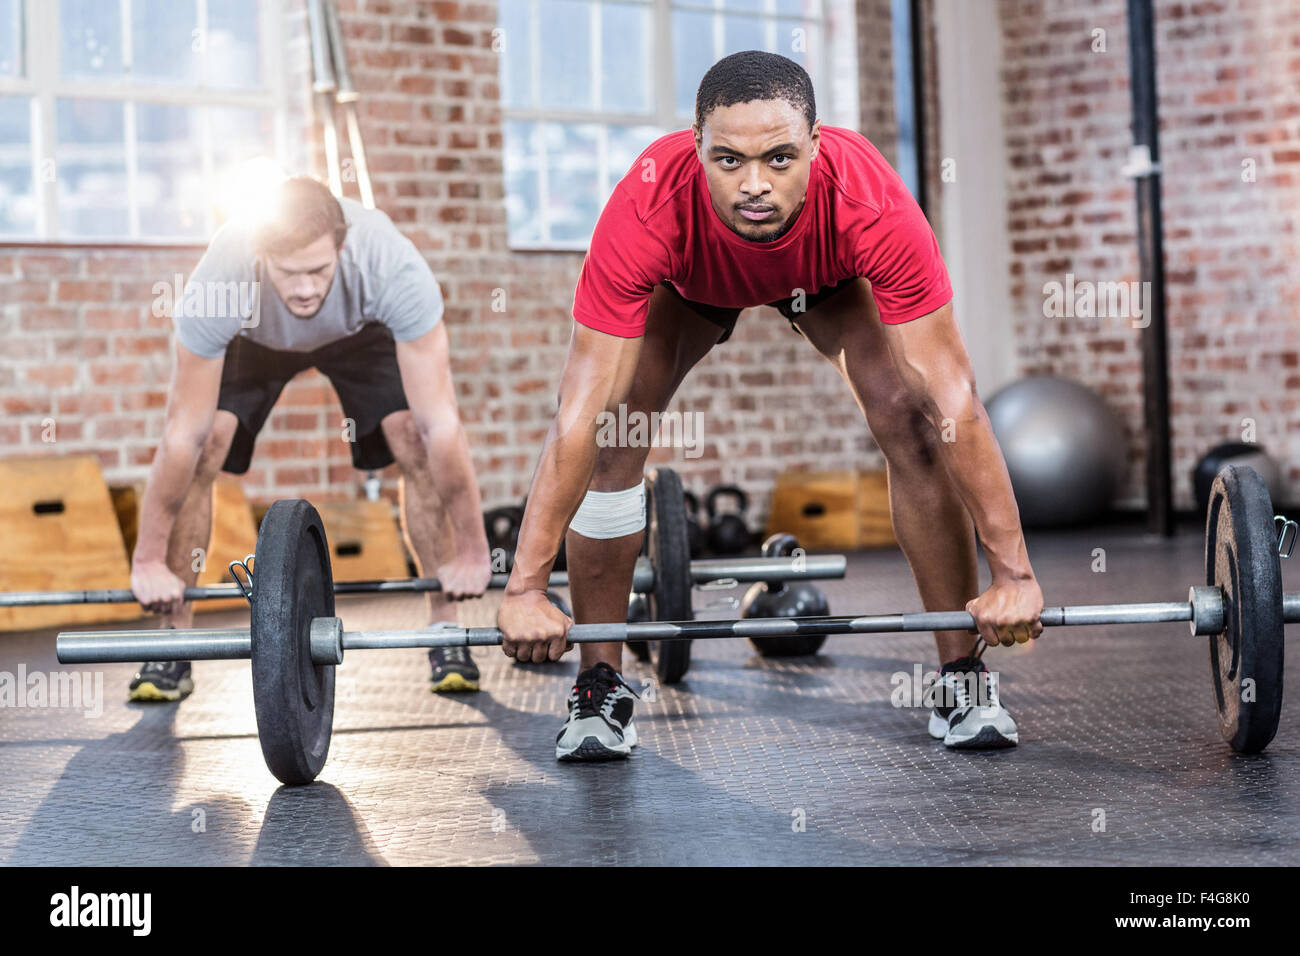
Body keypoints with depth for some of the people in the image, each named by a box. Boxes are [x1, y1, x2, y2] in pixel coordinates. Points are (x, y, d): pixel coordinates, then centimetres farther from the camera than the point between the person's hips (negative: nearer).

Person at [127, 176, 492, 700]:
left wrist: (470, 550, -32)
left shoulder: (394, 269, -43)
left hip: (361, 329, 0)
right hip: (252, 337, 0)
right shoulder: (217, 283, -41)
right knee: (204, 449, -21)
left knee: (416, 446, -20)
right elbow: (184, 435, -32)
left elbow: (440, 423, -36)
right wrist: (149, 560, -27)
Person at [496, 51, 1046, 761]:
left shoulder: (872, 206, -43)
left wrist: (1014, 575, -38)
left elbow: (953, 402, -39)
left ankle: (961, 677, -4)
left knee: (914, 424, -19)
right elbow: (580, 411, -41)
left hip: (829, 274, 0)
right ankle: (600, 689, -1)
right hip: (686, 278, 0)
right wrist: (525, 588, -41)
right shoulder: (647, 211, -44)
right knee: (611, 435, -17)